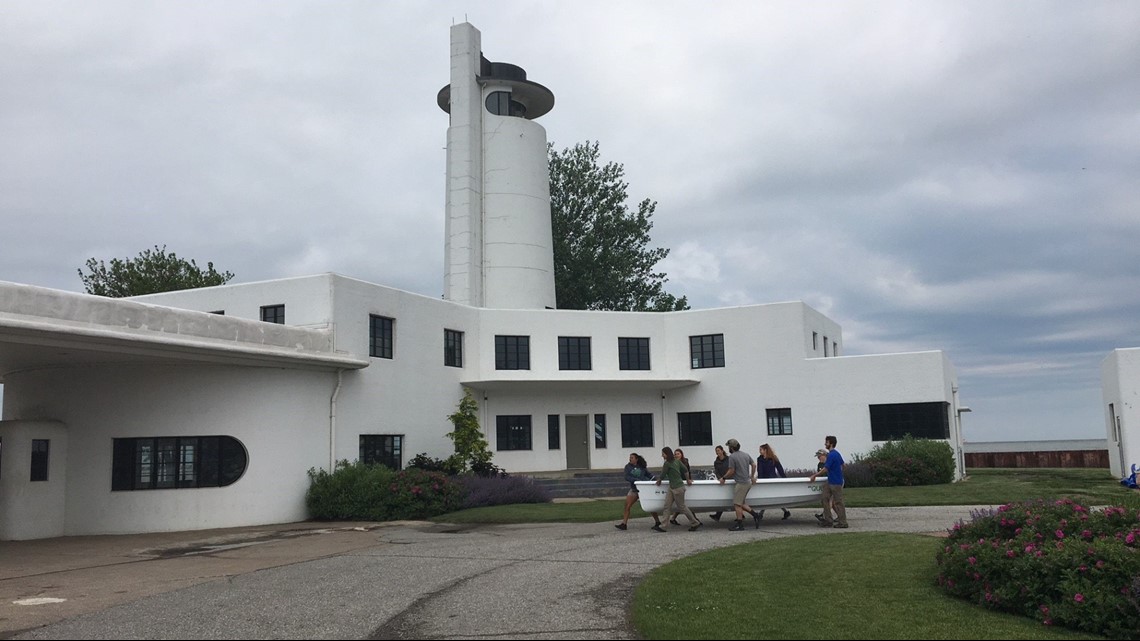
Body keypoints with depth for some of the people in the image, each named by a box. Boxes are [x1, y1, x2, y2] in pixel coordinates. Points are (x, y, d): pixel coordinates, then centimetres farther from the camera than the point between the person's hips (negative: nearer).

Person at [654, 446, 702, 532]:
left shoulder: (667, 463, -16)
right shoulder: (676, 461, 9)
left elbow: (662, 476, -9)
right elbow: (685, 470, 15)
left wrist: (658, 481, 11)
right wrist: (688, 480, 28)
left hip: (677, 487, -9)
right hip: (672, 487, 9)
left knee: (682, 507, 2)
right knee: (667, 506, 4)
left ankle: (695, 523, 14)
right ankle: (662, 526, 3)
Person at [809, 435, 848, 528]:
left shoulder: (831, 455, -19)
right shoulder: (837, 453, 11)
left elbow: (825, 469, -20)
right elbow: (842, 465, 21)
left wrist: (815, 475, -12)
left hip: (835, 483, -10)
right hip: (831, 482, 10)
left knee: (838, 502, -2)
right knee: (826, 499, 9)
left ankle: (843, 522, 5)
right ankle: (827, 520, 10)